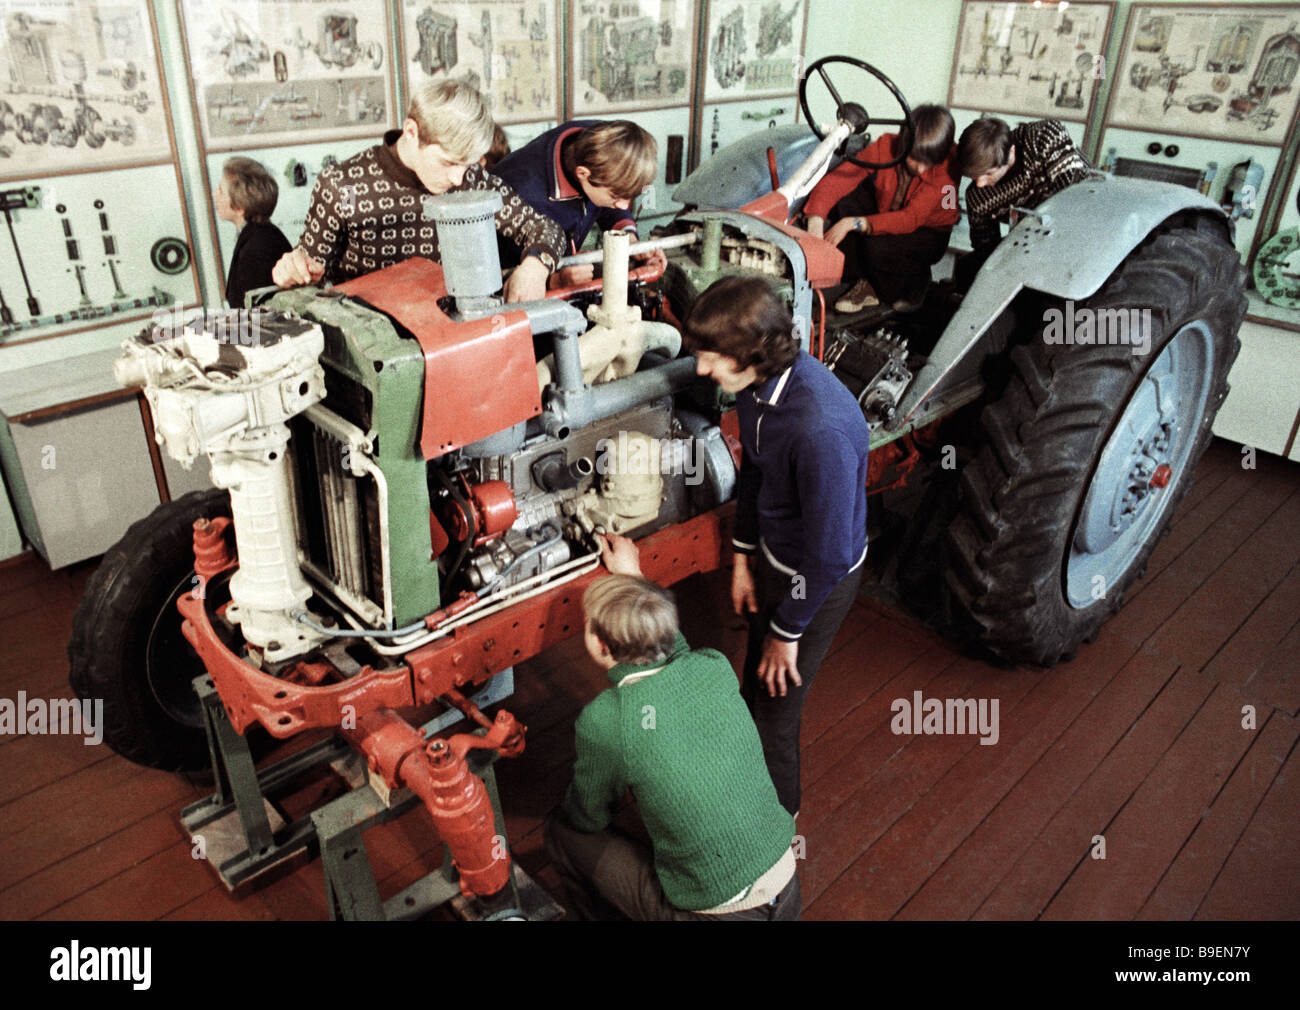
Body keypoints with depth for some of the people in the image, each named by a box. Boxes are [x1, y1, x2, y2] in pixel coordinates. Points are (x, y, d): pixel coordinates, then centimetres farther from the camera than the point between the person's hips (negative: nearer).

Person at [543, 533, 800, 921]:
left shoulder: (603, 721, -22)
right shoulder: (715, 668, -9)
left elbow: (589, 819, -3)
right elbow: (675, 646, 17)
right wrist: (633, 574, 22)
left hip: (715, 914, -5)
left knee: (562, 832, 11)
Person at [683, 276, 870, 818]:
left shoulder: (820, 429, -39)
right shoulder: (758, 381, -12)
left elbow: (829, 553, -28)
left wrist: (787, 631, -15)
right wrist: (743, 557, 12)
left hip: (817, 580, -8)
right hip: (772, 554, 8)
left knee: (774, 708, 9)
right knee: (755, 685, 25)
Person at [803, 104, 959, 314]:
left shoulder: (948, 166, -27)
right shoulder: (886, 146, -20)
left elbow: (911, 218, -34)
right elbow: (835, 179, -28)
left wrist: (854, 223, -41)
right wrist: (816, 221, -45)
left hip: (928, 232, -4)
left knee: (878, 247, -35)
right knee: (843, 201, -23)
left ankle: (912, 288, -1)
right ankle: (867, 283, -12)